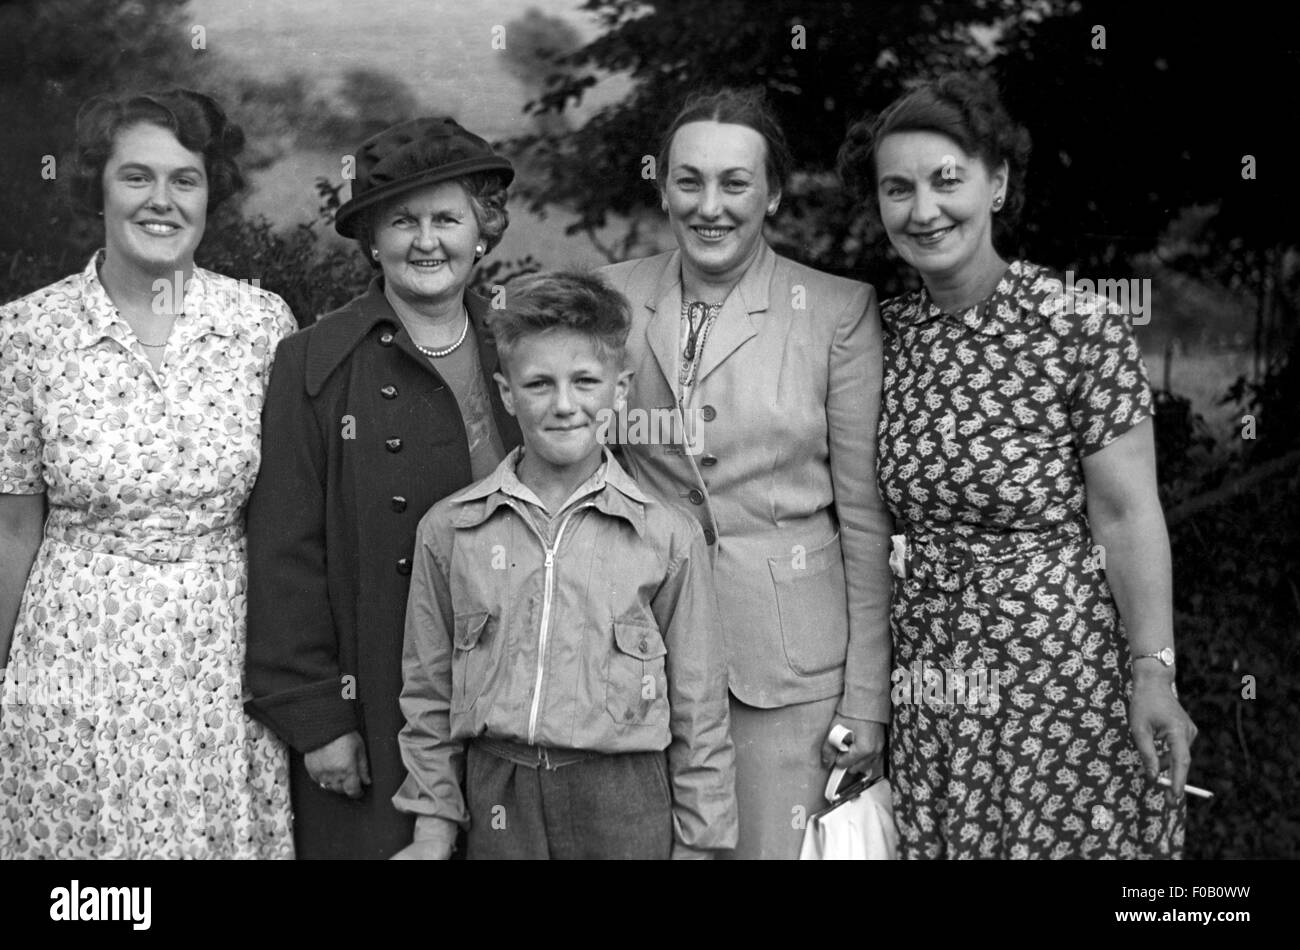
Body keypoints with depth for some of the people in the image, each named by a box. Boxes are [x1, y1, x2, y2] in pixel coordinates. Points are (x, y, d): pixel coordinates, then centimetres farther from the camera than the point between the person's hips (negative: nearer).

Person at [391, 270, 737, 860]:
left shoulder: (668, 538, -3)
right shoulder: (448, 530, 1)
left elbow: (699, 711, 1)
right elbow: (428, 692, 8)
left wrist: (696, 841, 1)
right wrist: (433, 824, 8)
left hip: (623, 801, -1)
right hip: (498, 800, 1)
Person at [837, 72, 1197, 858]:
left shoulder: (1084, 329, -12)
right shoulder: (886, 334, 1)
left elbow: (1127, 517, -12)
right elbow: (884, 509, 7)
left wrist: (1153, 672, -17)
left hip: (1057, 665, -4)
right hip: (926, 668, 4)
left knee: (1065, 833, 6)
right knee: (935, 835, 13)